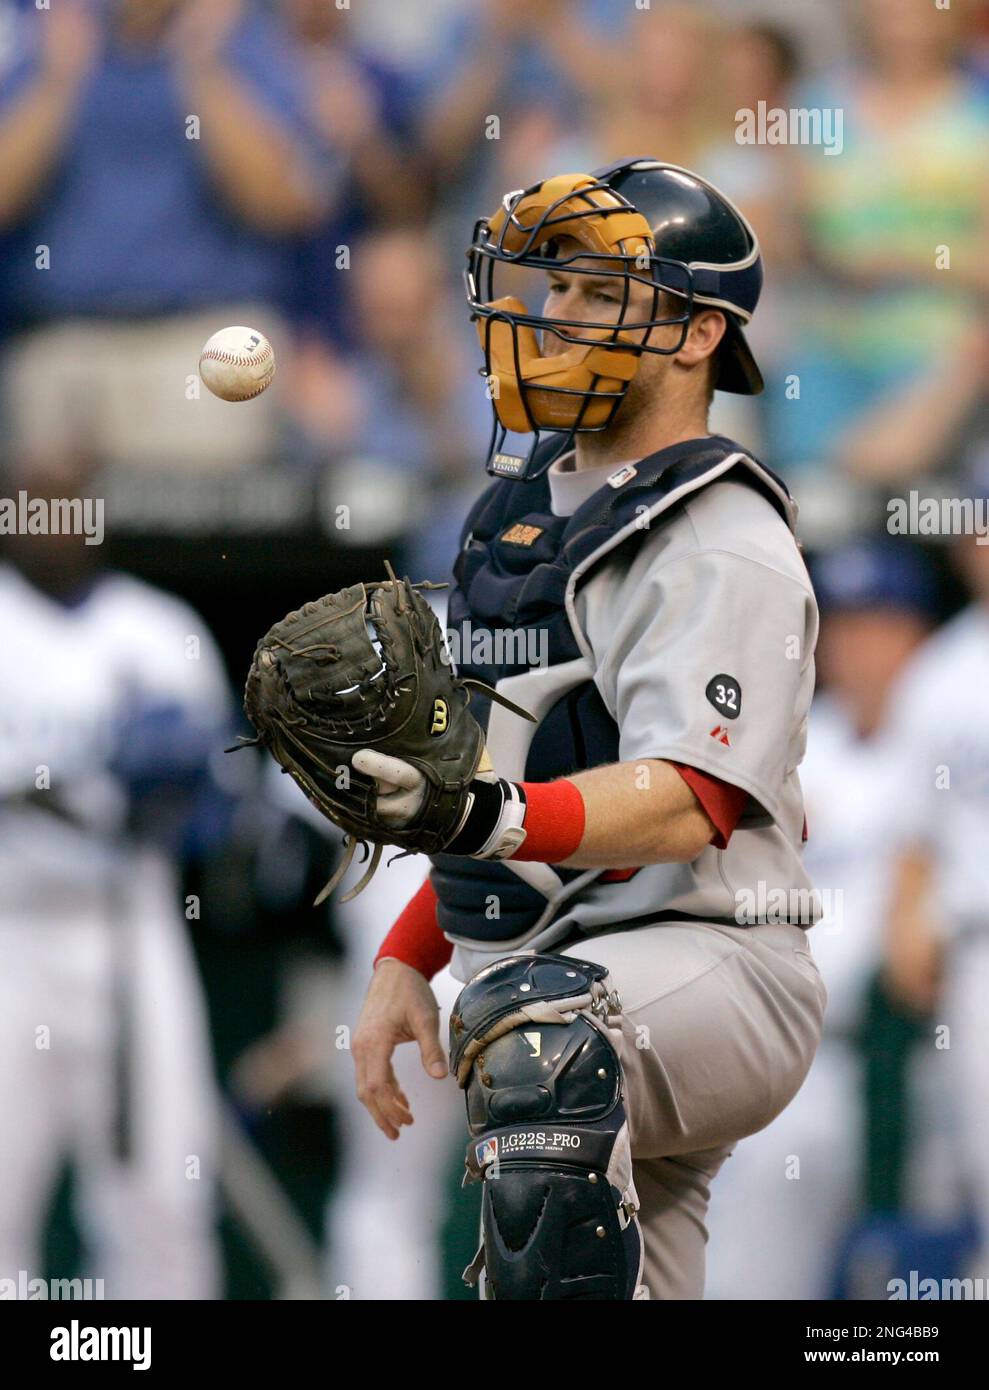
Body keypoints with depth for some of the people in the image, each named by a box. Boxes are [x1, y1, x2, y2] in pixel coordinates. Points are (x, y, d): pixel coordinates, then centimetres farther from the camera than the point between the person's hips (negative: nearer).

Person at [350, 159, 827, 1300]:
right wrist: (405, 960, 18)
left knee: (547, 1044, -39)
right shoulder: (529, 500, 16)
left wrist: (487, 818, -39)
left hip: (704, 960, -9)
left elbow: (687, 806, -24)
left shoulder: (726, 551, -11)